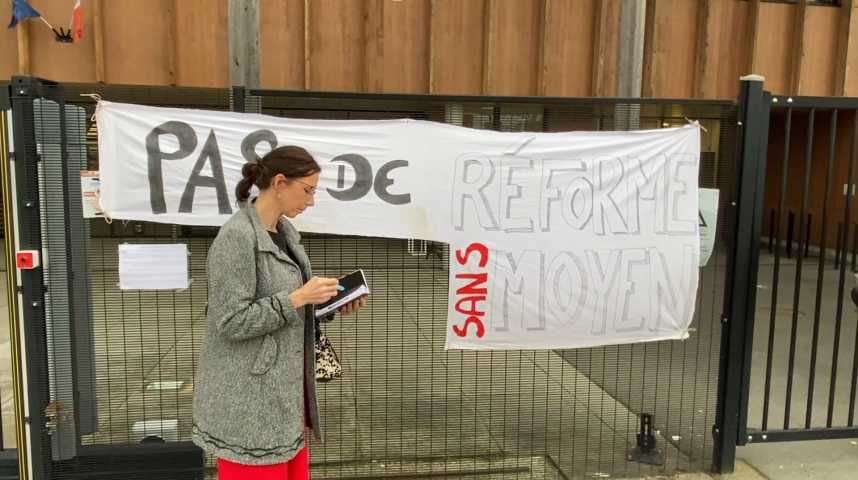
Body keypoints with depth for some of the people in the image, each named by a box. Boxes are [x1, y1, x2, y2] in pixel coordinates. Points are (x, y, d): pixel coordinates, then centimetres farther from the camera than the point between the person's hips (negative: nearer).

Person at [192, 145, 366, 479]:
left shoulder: (285, 231, 8)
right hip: (249, 398, -8)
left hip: (284, 390, 8)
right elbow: (232, 322, -21)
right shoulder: (236, 237, -18)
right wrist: (299, 298, -21)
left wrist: (326, 303, 0)